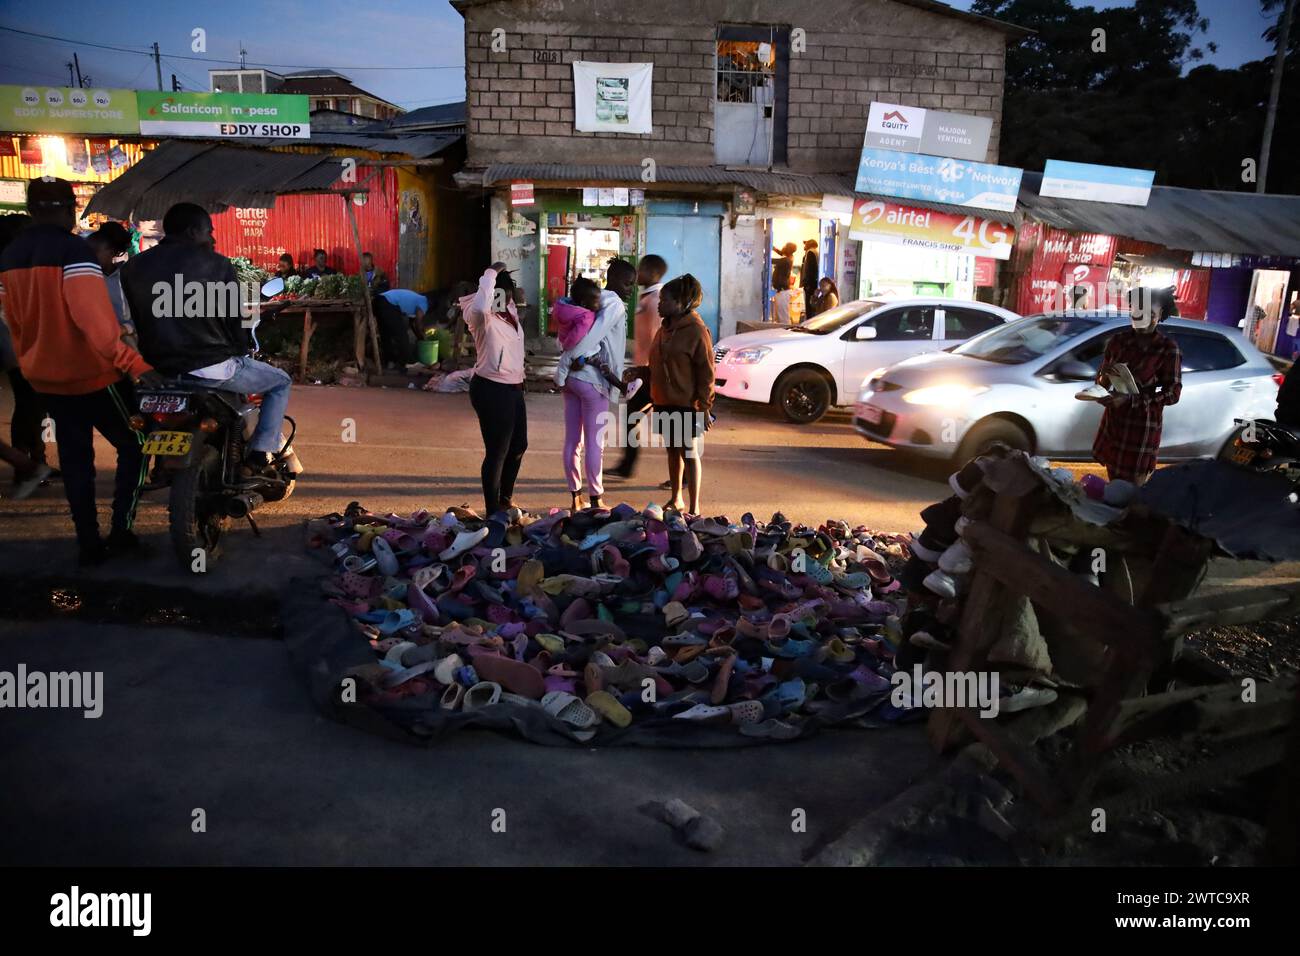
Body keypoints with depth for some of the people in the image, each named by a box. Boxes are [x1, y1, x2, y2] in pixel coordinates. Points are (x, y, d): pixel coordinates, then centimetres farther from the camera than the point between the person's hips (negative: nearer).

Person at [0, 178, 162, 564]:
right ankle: (121, 531, 4)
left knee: (74, 457, 14)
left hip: (46, 376, 7)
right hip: (90, 374, -7)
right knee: (135, 445, 7)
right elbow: (92, 314, -28)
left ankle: (88, 543, 17)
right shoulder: (73, 249, -16)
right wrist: (133, 362, -34)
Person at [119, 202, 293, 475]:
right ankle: (261, 452, 2)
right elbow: (234, 319, -4)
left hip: (158, 370, 6)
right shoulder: (215, 264, -8)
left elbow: (138, 321, 12)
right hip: (211, 368, -6)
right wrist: (240, 351, 15)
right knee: (280, 383, 17)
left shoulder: (133, 267, 6)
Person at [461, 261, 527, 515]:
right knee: (497, 451, -4)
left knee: (518, 446, 20)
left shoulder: (510, 313, 10)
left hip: (513, 388, 9)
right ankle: (493, 511, 6)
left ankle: (505, 499, 38)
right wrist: (491, 275, -28)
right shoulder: (482, 317, -14)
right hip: (491, 389, -9)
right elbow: (479, 307, -38)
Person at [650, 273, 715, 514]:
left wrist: (704, 405, -16)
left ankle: (694, 509, 4)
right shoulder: (665, 329, 13)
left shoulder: (696, 330, -12)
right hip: (665, 401, 8)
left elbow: (706, 372, -14)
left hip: (687, 403, -8)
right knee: (672, 450, 16)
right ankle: (675, 499, 29)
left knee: (689, 453, -2)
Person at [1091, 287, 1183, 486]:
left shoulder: (1168, 349, -9)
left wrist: (1130, 400, -23)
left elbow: (1173, 394, -11)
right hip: (1113, 420, 4)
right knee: (1114, 481, 13)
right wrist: (1104, 379, -16)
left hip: (1143, 425, -4)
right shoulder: (1118, 341, 3)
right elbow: (1101, 376, 10)